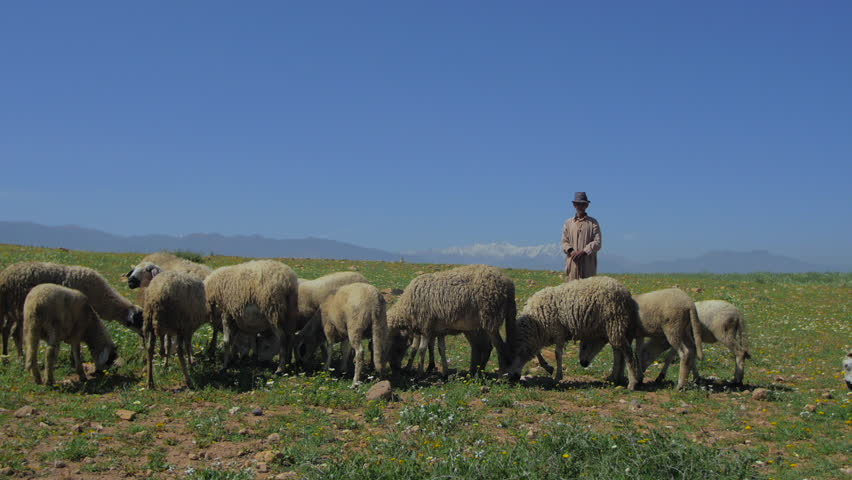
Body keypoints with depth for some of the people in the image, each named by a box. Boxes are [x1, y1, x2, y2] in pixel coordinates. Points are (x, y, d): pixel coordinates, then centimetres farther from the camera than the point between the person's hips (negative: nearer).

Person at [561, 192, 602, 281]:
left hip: (588, 264, -2)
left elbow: (597, 242, -2)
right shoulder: (568, 223, 14)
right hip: (572, 263, 2)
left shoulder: (593, 223, 7)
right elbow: (564, 241, 8)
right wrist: (571, 251, -13)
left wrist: (582, 252, -15)